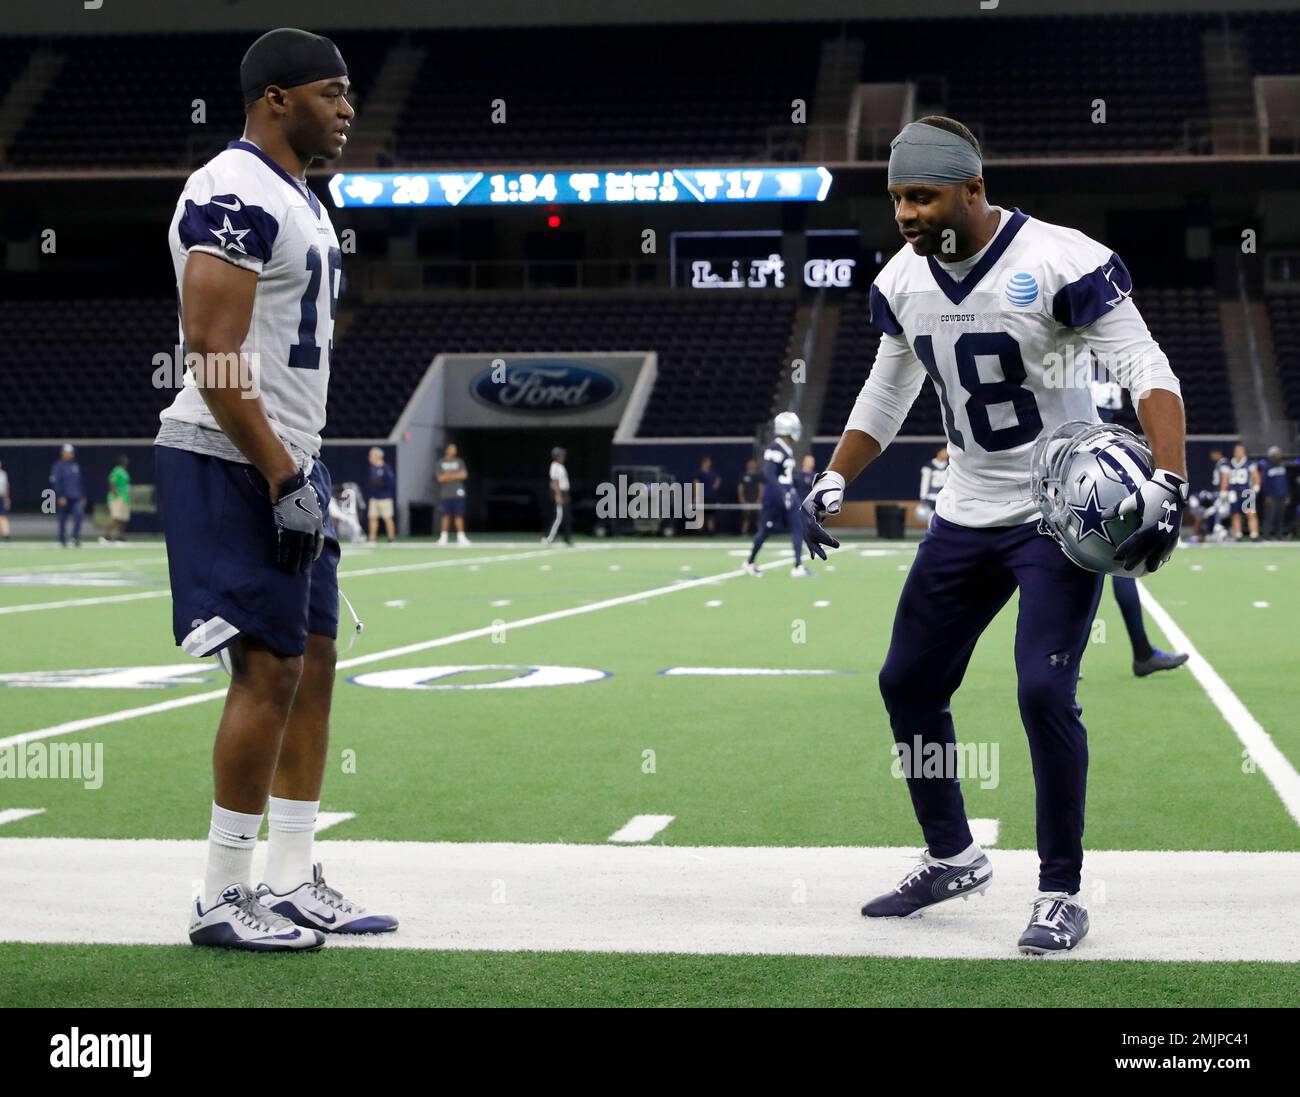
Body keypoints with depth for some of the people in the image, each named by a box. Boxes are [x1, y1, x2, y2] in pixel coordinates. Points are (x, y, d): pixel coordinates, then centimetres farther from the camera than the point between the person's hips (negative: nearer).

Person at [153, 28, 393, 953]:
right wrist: (283, 478, -22)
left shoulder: (301, 201, 18)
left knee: (314, 660, 11)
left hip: (288, 462, 10)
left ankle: (293, 882, 18)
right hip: (235, 465, -10)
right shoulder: (233, 197, -15)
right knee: (269, 668, -8)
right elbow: (213, 350, -21)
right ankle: (224, 898, 2)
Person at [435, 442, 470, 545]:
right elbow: (440, 478, -2)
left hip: (458, 493, 0)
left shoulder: (459, 462, 9)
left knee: (459, 515, -5)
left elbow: (464, 475, -2)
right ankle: (443, 536, 8)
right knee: (446, 515, 1)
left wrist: (449, 476, -6)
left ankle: (460, 536, -7)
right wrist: (455, 475, -9)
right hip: (445, 494, 0)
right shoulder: (441, 463, 8)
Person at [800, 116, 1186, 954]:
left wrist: (1168, 485, -33)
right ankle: (952, 859, 29)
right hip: (966, 517, 7)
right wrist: (832, 484, 5)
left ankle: (1062, 894, 0)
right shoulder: (901, 281, 2)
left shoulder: (1059, 262, -19)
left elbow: (1148, 372, -20)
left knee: (1044, 690, -17)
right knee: (907, 683, 9)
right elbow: (885, 399, 15)